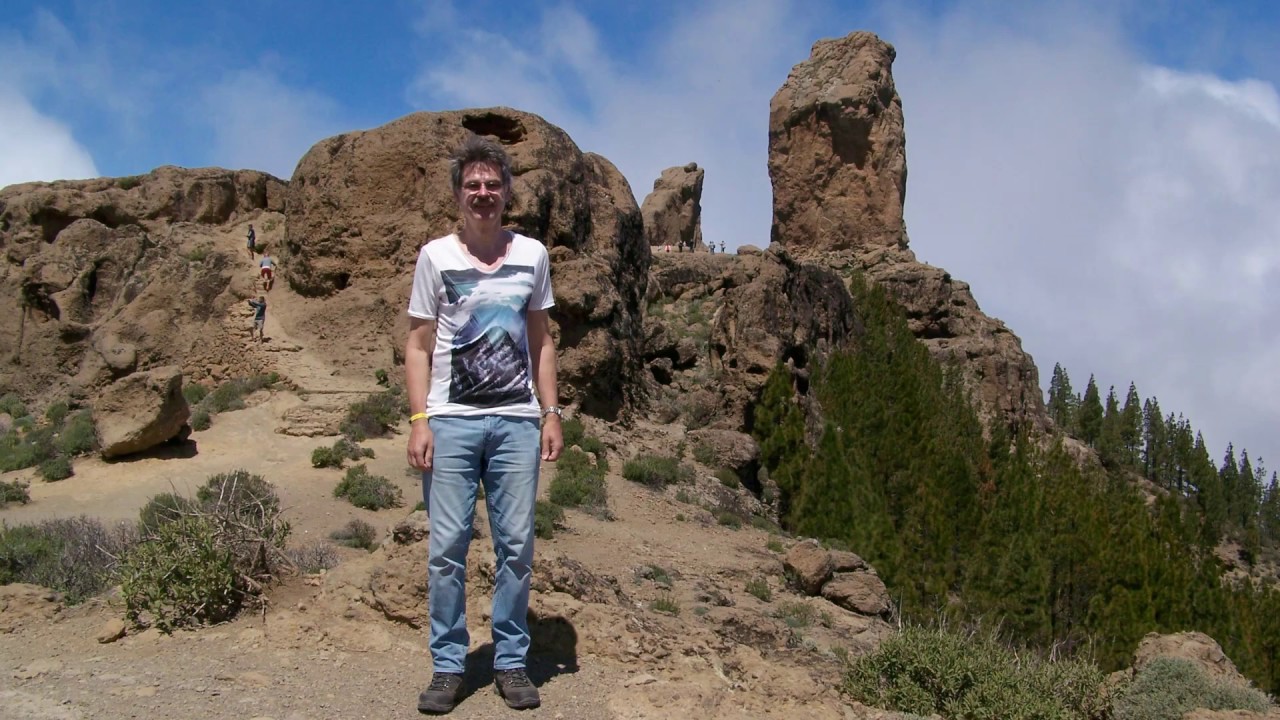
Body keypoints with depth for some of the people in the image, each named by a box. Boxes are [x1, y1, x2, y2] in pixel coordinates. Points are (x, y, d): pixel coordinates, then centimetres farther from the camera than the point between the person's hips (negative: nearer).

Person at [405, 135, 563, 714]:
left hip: (517, 421, 2)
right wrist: (419, 419, -6)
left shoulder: (532, 255, 9)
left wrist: (551, 414, 7)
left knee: (516, 545, 3)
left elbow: (540, 340, 14)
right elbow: (418, 345, 4)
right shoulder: (435, 256, 3)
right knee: (447, 546, -1)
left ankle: (511, 662, 15)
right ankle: (447, 666, 10)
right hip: (451, 421, -1)